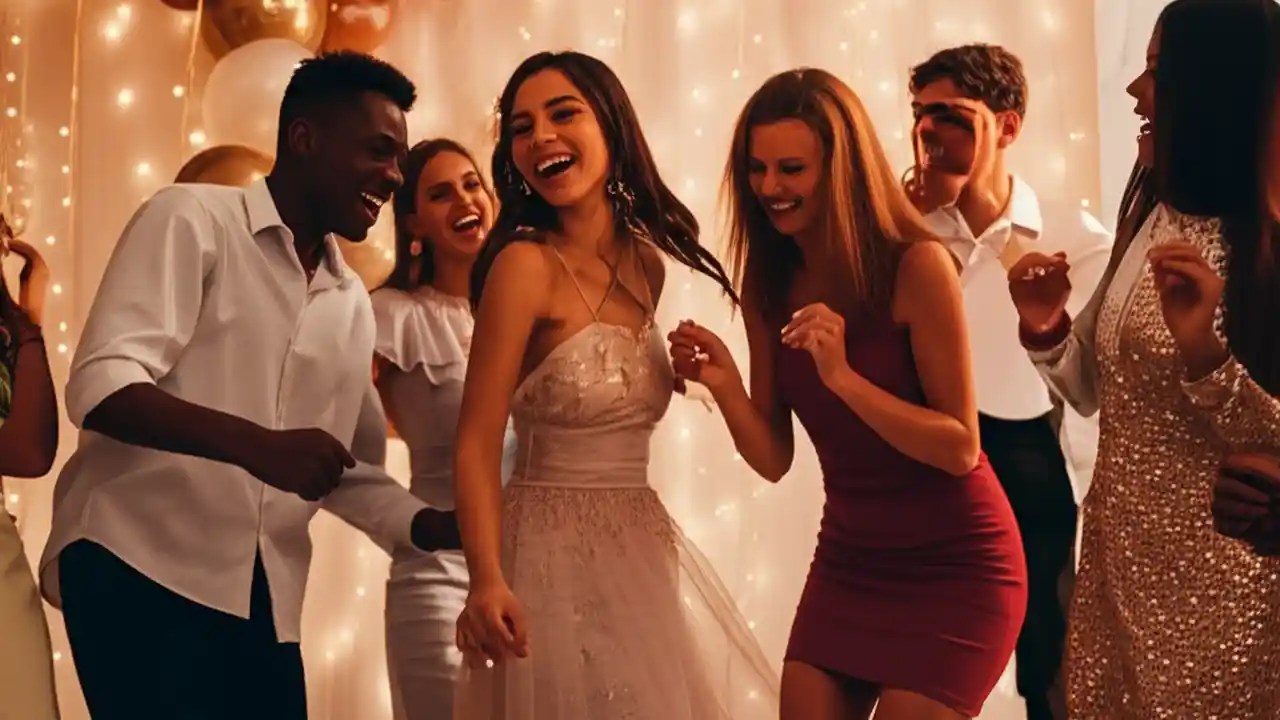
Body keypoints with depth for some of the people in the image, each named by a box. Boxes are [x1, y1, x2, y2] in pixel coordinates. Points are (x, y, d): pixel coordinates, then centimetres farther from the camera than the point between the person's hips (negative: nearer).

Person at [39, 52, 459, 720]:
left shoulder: (353, 303, 17)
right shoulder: (193, 218, -3)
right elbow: (101, 385, -15)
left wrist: (445, 528, 4)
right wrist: (254, 444, -29)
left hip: (264, 598, 7)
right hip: (138, 563, -6)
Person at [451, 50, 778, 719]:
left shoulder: (647, 263, 4)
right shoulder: (525, 264, -15)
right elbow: (477, 444, -20)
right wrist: (488, 581, -31)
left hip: (642, 547, 7)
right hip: (554, 554, -7)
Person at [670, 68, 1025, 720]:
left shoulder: (918, 266, -19)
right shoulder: (769, 284, -2)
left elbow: (960, 449, -19)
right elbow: (773, 459, 0)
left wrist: (842, 376, -30)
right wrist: (724, 386, -19)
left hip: (951, 568, -5)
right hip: (846, 562, 6)